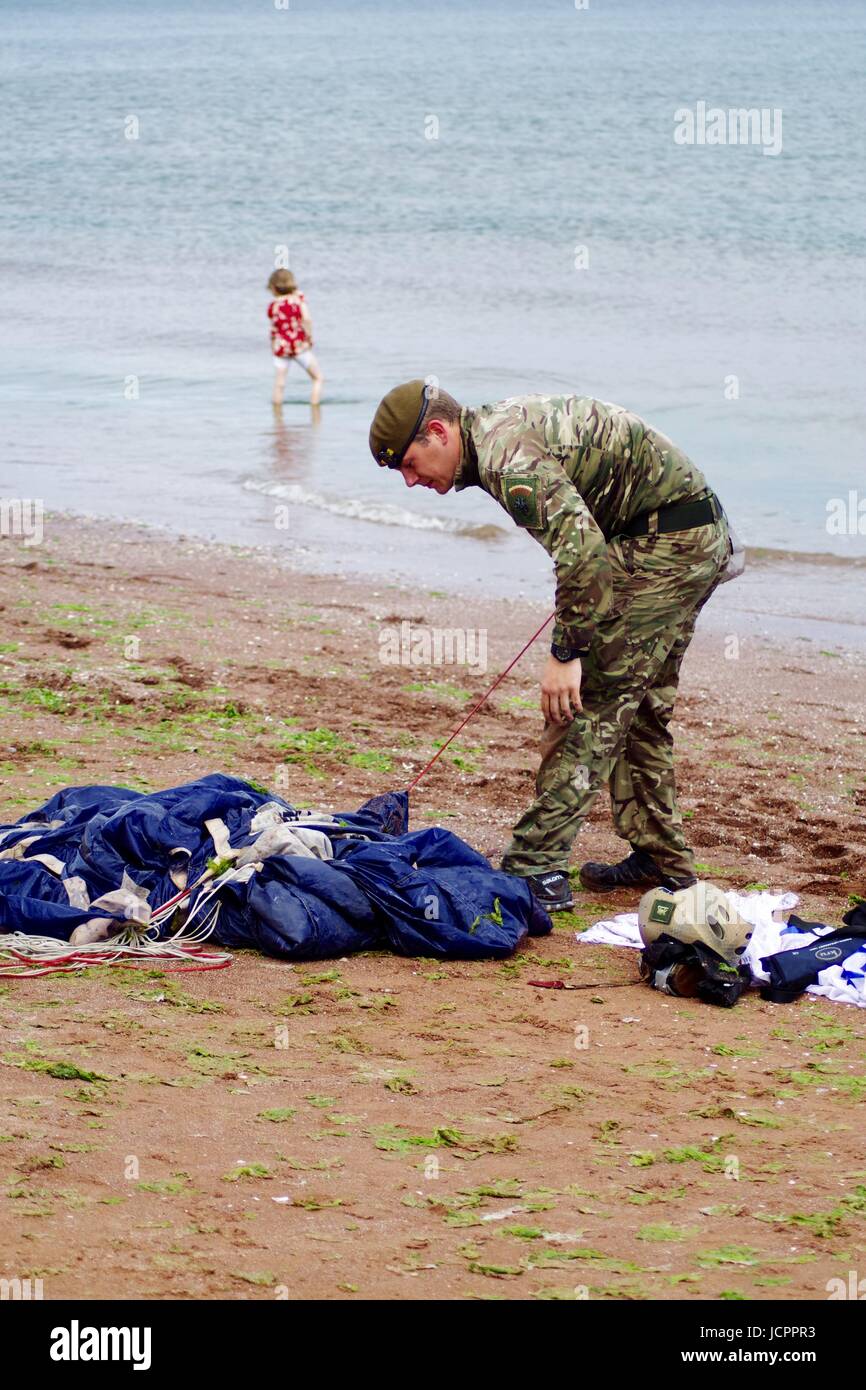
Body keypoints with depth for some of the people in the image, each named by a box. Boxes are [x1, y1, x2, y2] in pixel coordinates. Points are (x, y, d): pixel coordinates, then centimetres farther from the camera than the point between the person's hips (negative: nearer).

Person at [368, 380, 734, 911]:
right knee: (637, 708, 18)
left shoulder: (507, 455, -21)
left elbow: (581, 545, -30)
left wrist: (568, 653, -26)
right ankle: (663, 861, 25)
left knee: (585, 703, -10)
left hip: (665, 542, -11)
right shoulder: (499, 426, 13)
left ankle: (538, 869, -11)